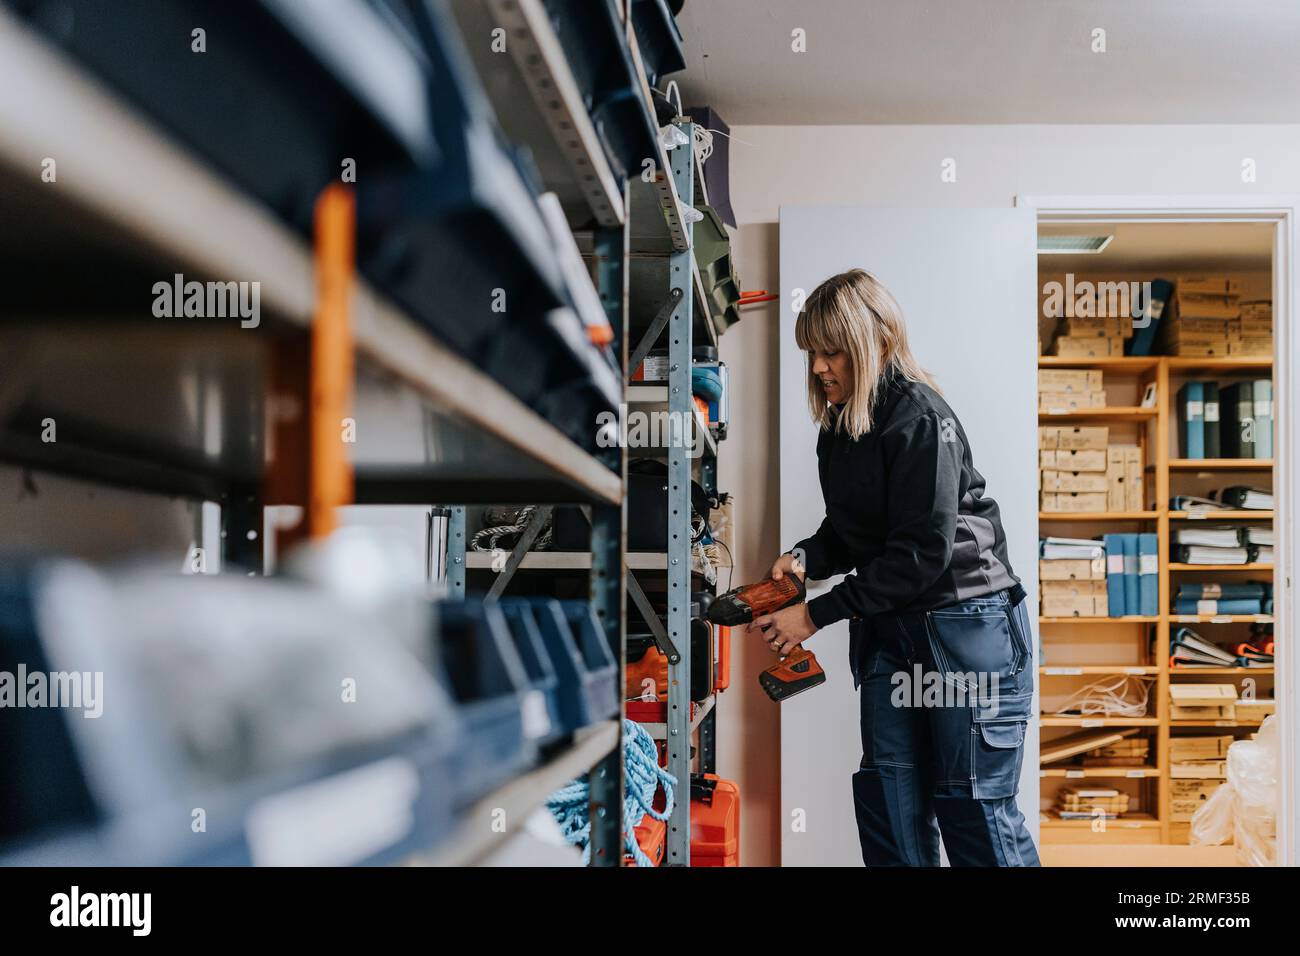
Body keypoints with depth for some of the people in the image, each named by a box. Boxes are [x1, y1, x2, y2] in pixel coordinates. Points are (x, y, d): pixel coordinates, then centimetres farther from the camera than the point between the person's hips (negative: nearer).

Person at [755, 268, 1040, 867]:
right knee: (889, 800, 6)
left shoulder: (920, 419, -17)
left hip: (964, 621, -8)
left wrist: (817, 614, -20)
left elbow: (921, 553, -22)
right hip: (888, 627, 8)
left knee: (974, 807, -3)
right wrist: (805, 558, -6)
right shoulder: (838, 428, 10)